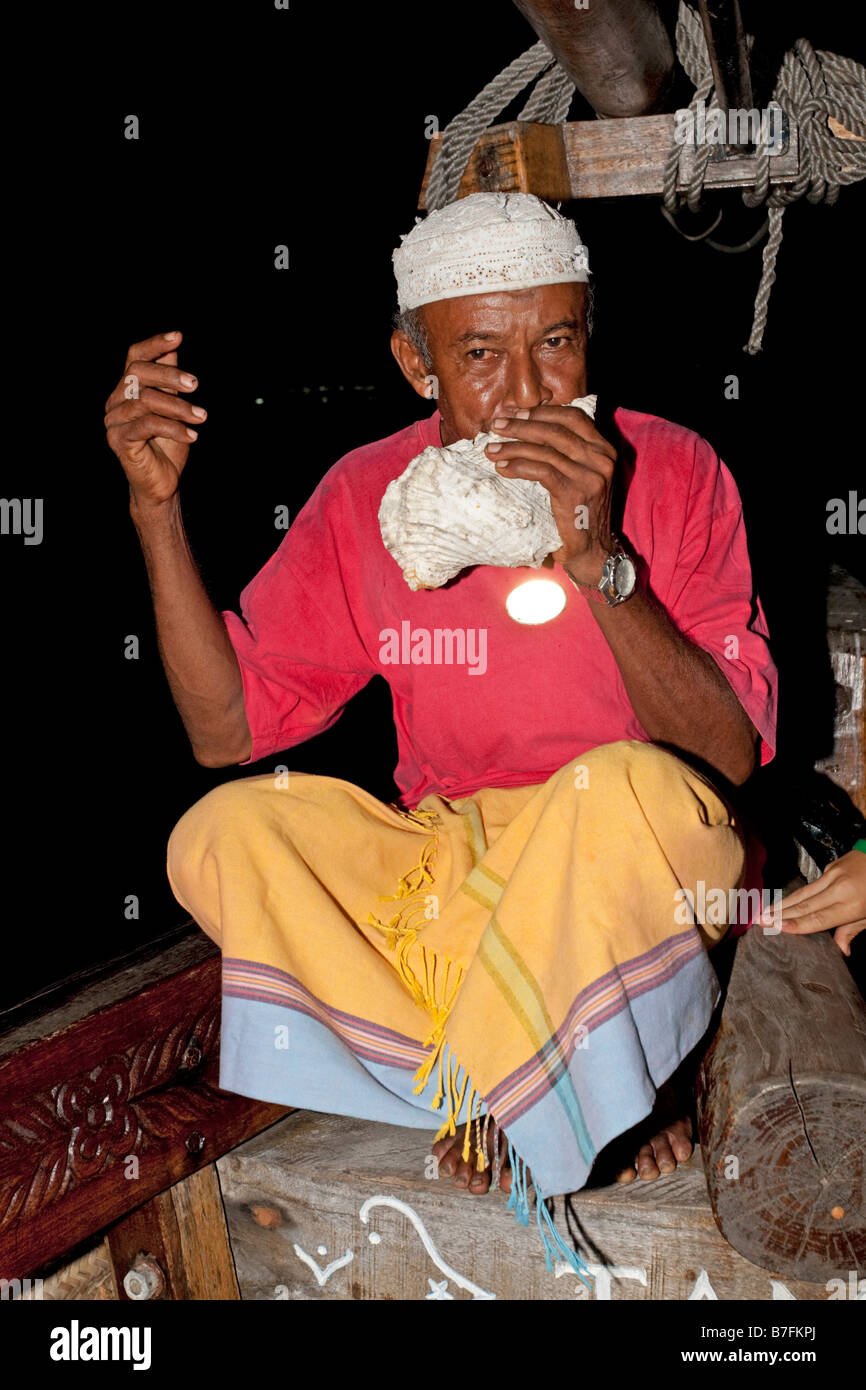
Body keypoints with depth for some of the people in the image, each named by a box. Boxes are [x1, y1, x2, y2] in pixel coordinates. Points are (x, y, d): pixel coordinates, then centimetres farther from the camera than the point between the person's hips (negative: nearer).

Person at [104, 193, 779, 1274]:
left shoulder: (671, 473, -10)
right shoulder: (367, 497, -3)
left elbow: (731, 756, -16)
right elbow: (226, 729, -4)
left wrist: (598, 561, -29)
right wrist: (156, 507, -14)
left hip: (638, 887, -3)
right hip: (449, 875, 3)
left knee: (624, 786, -36)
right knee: (221, 838, -21)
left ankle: (493, 1106, -14)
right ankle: (567, 1111, -15)